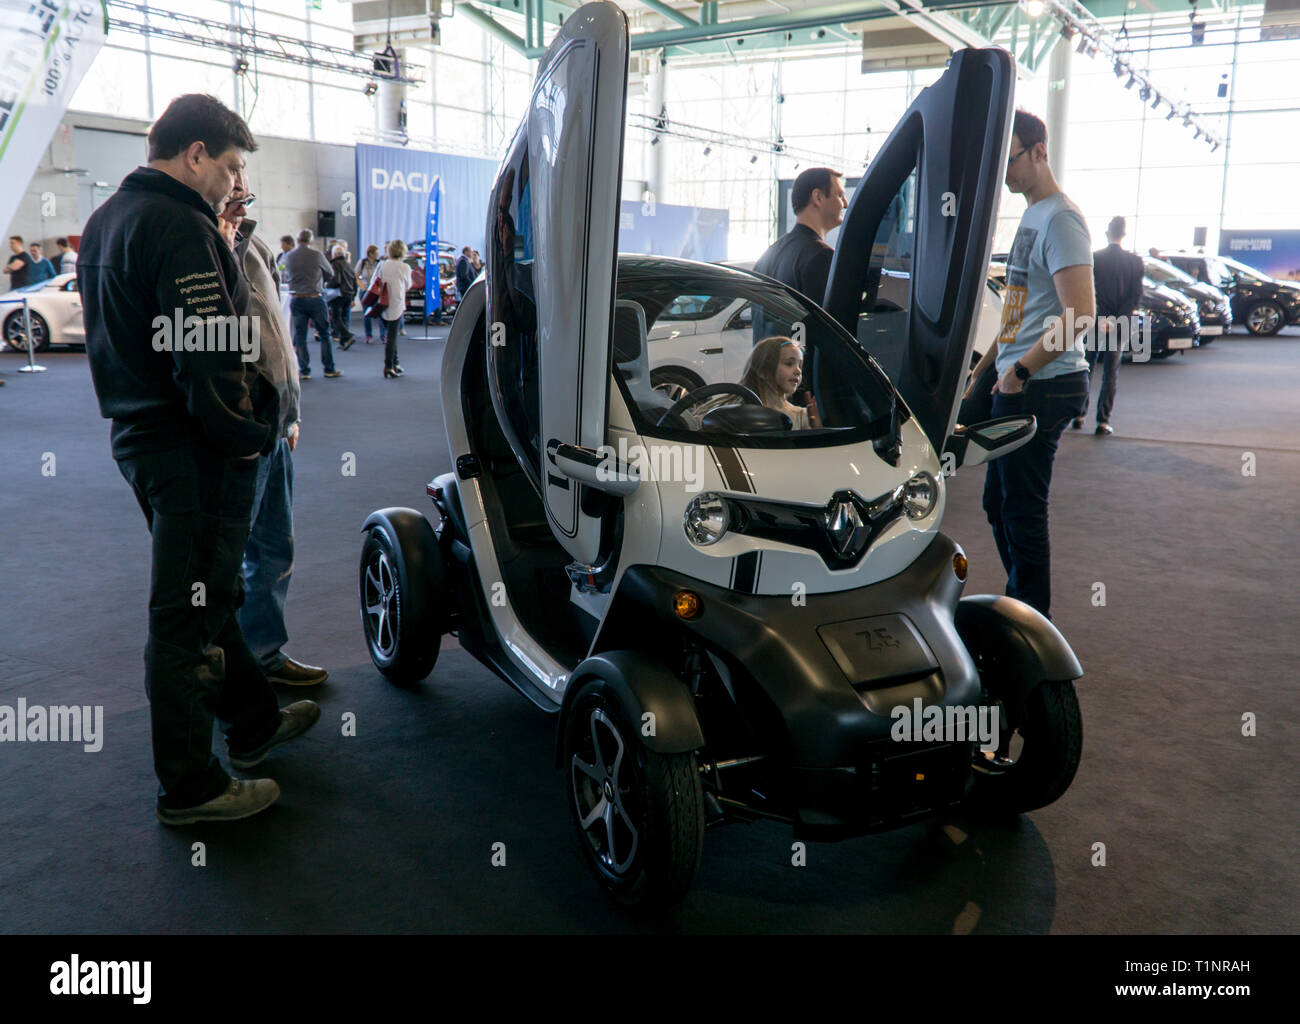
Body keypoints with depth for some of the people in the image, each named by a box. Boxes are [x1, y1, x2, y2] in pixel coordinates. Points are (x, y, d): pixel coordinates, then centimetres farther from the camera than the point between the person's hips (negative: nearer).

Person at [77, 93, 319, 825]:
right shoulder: (179, 228, -17)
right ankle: (192, 788, 11)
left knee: (205, 593, 21)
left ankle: (254, 720, 37)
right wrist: (250, 436, -13)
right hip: (193, 449, -10)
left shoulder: (107, 221, 16)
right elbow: (208, 357, -25)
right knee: (188, 614, -1)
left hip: (140, 436, 11)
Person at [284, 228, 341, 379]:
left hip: (295, 299, 3)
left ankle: (304, 371, 7)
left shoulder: (288, 256, 0)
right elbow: (330, 273, 5)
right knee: (324, 334, 8)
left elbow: (287, 274, 14)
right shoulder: (316, 255, -9)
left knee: (299, 336, 7)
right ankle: (329, 369, 10)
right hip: (314, 298, -3)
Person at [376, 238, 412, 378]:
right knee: (392, 336, -3)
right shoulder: (405, 267, -6)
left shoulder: (382, 265, 2)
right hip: (396, 305, -4)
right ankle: (389, 366, -6)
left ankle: (394, 363, 23)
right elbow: (408, 285, 7)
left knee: (390, 335, 16)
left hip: (382, 304, 4)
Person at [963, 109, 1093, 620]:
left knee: (1021, 508, -4)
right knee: (999, 502, 16)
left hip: (1042, 387, -10)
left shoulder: (1060, 219, -14)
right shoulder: (1031, 216, 17)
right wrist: (987, 363, 21)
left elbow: (1078, 314, -23)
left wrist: (1021, 371, -19)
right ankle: (1019, 606, 28)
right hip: (1016, 385, 10)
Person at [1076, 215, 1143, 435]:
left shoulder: (1094, 258, -5)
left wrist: (1101, 319, -11)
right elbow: (1136, 296, -6)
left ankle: (1079, 415, 12)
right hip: (1119, 326, 1)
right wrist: (1116, 320, -8)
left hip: (1094, 323, -1)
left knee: (1087, 369, 12)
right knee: (1110, 373, 6)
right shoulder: (1134, 262, -1)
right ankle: (1103, 421, 4)